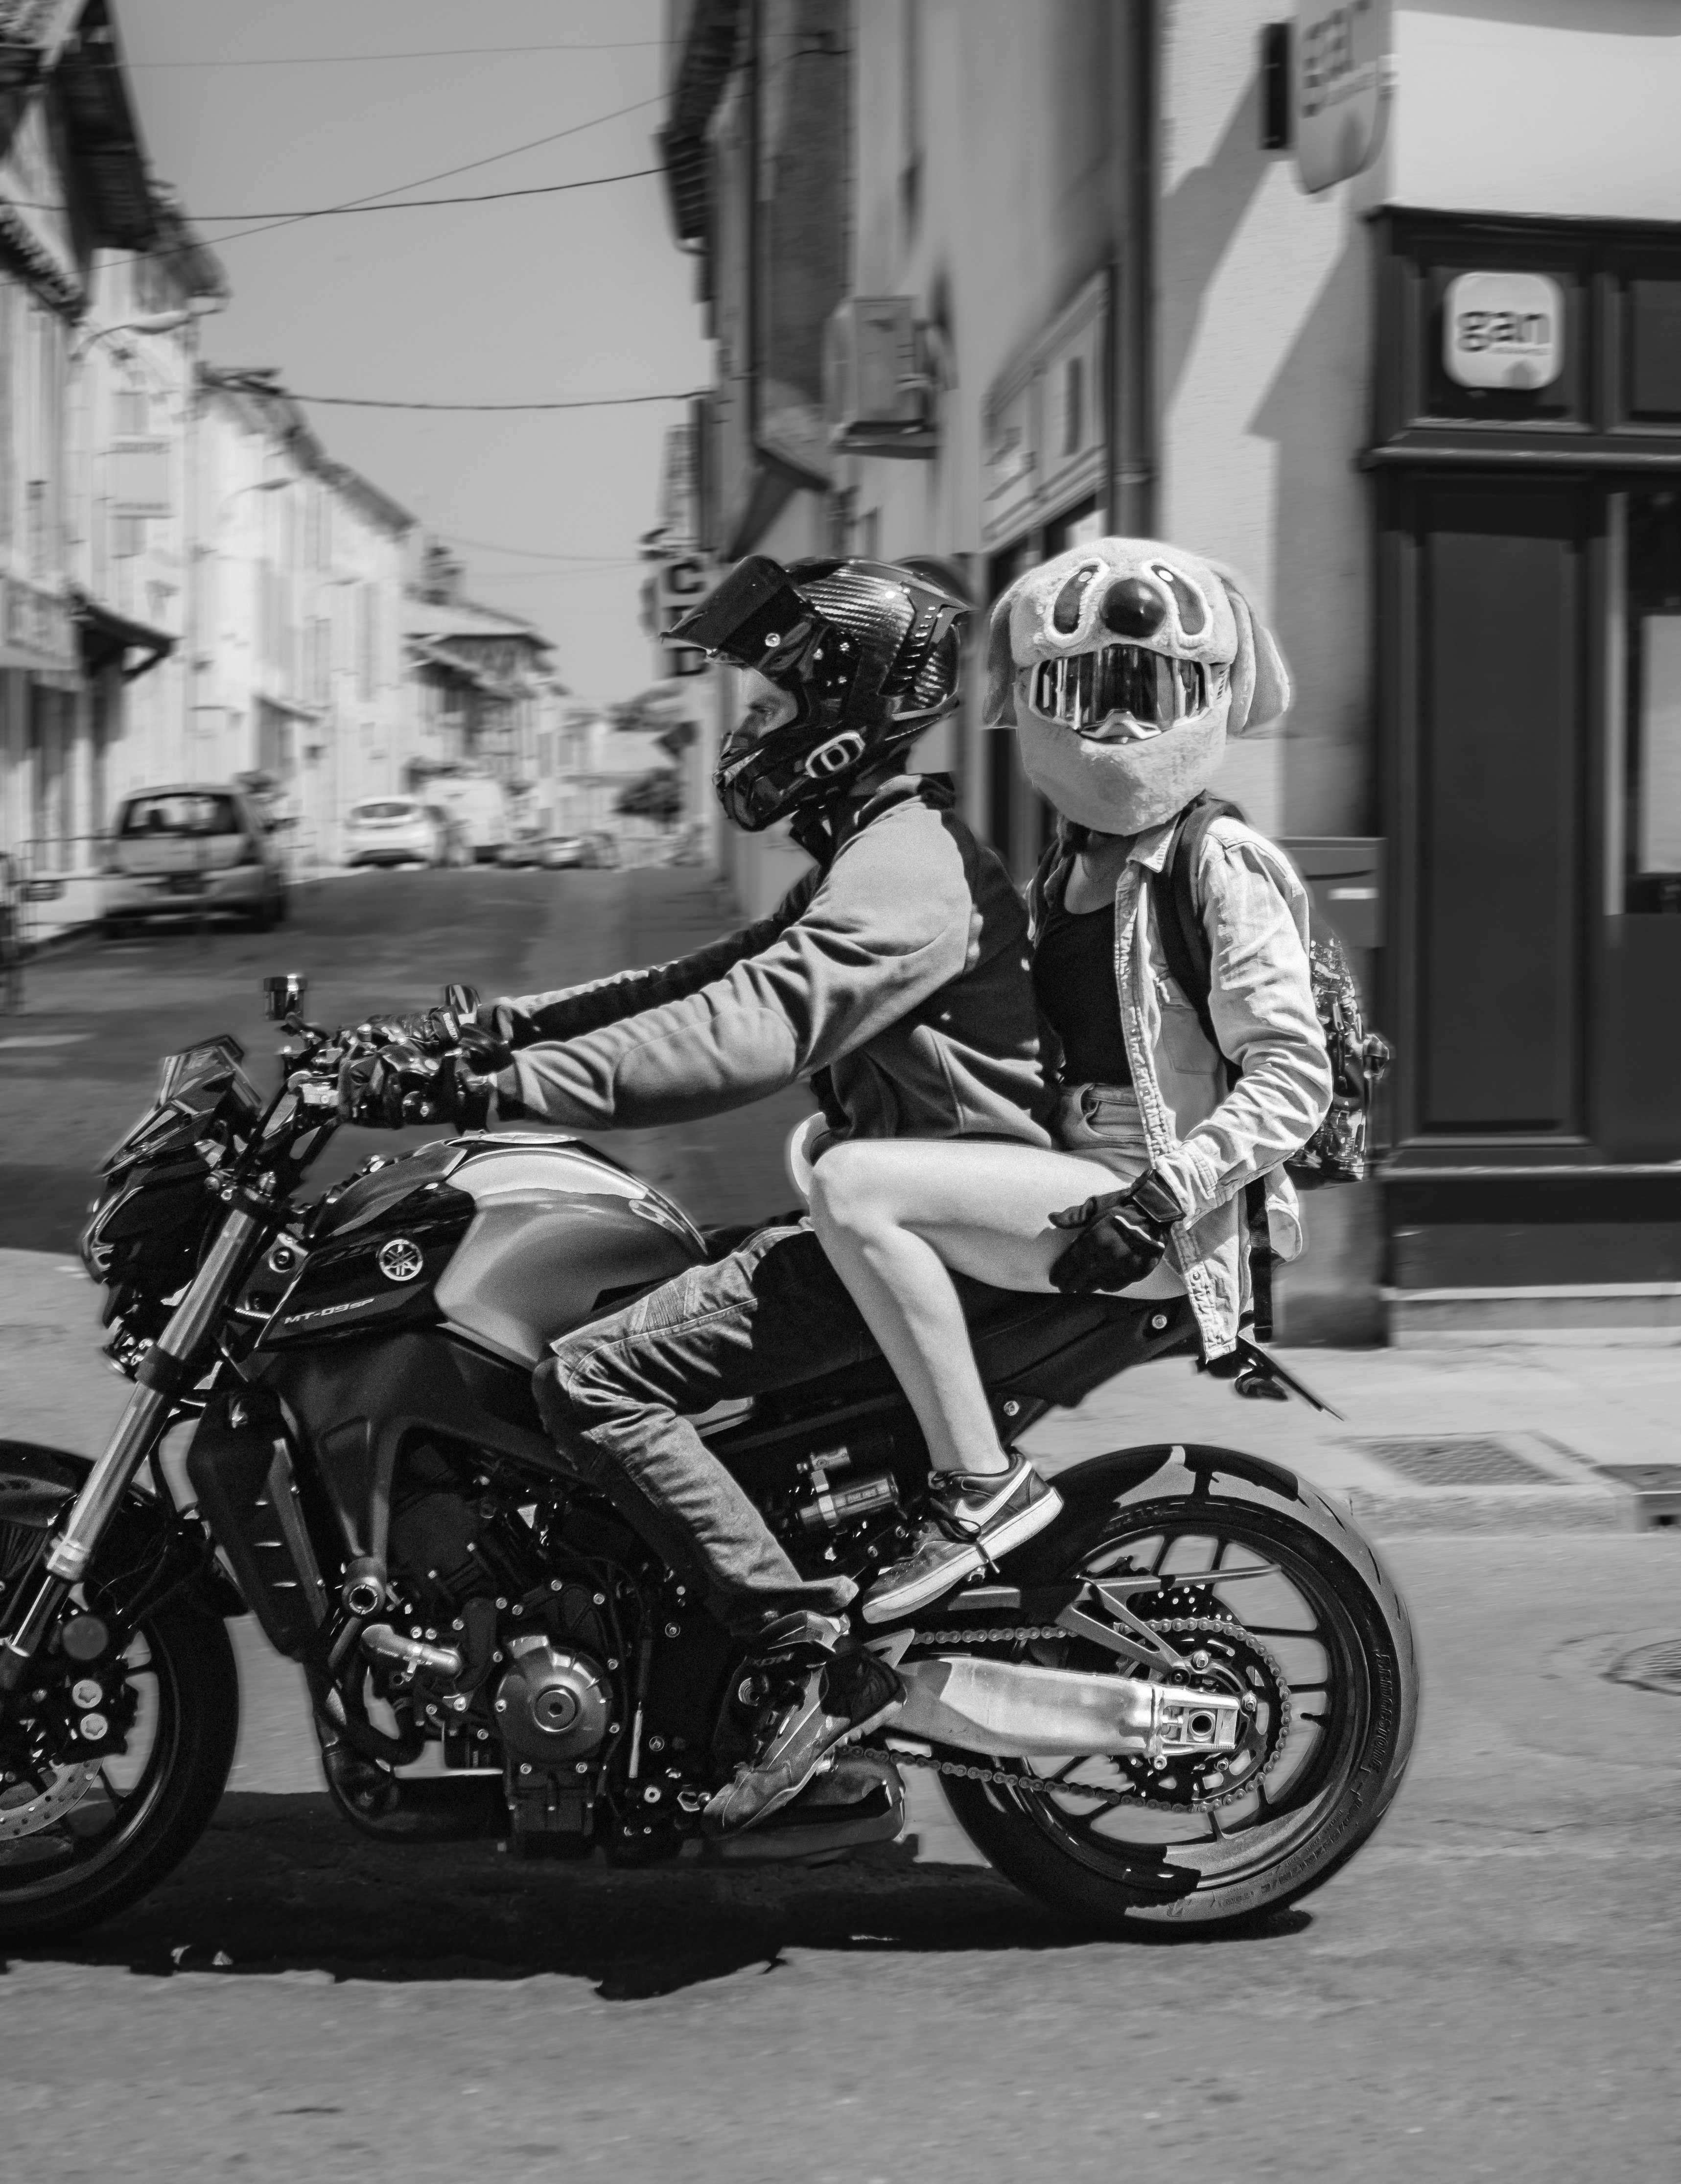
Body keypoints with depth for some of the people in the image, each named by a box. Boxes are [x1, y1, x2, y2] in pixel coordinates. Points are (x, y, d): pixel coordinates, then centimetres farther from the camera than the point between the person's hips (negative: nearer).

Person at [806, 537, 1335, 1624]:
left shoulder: (1224, 865, -7)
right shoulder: (1067, 866, 19)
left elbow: (1293, 1076, -14)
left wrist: (1160, 1195, -24)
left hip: (1166, 1217, -9)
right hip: (1074, 1171, 9)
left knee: (854, 1187, -25)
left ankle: (981, 1489, -21)